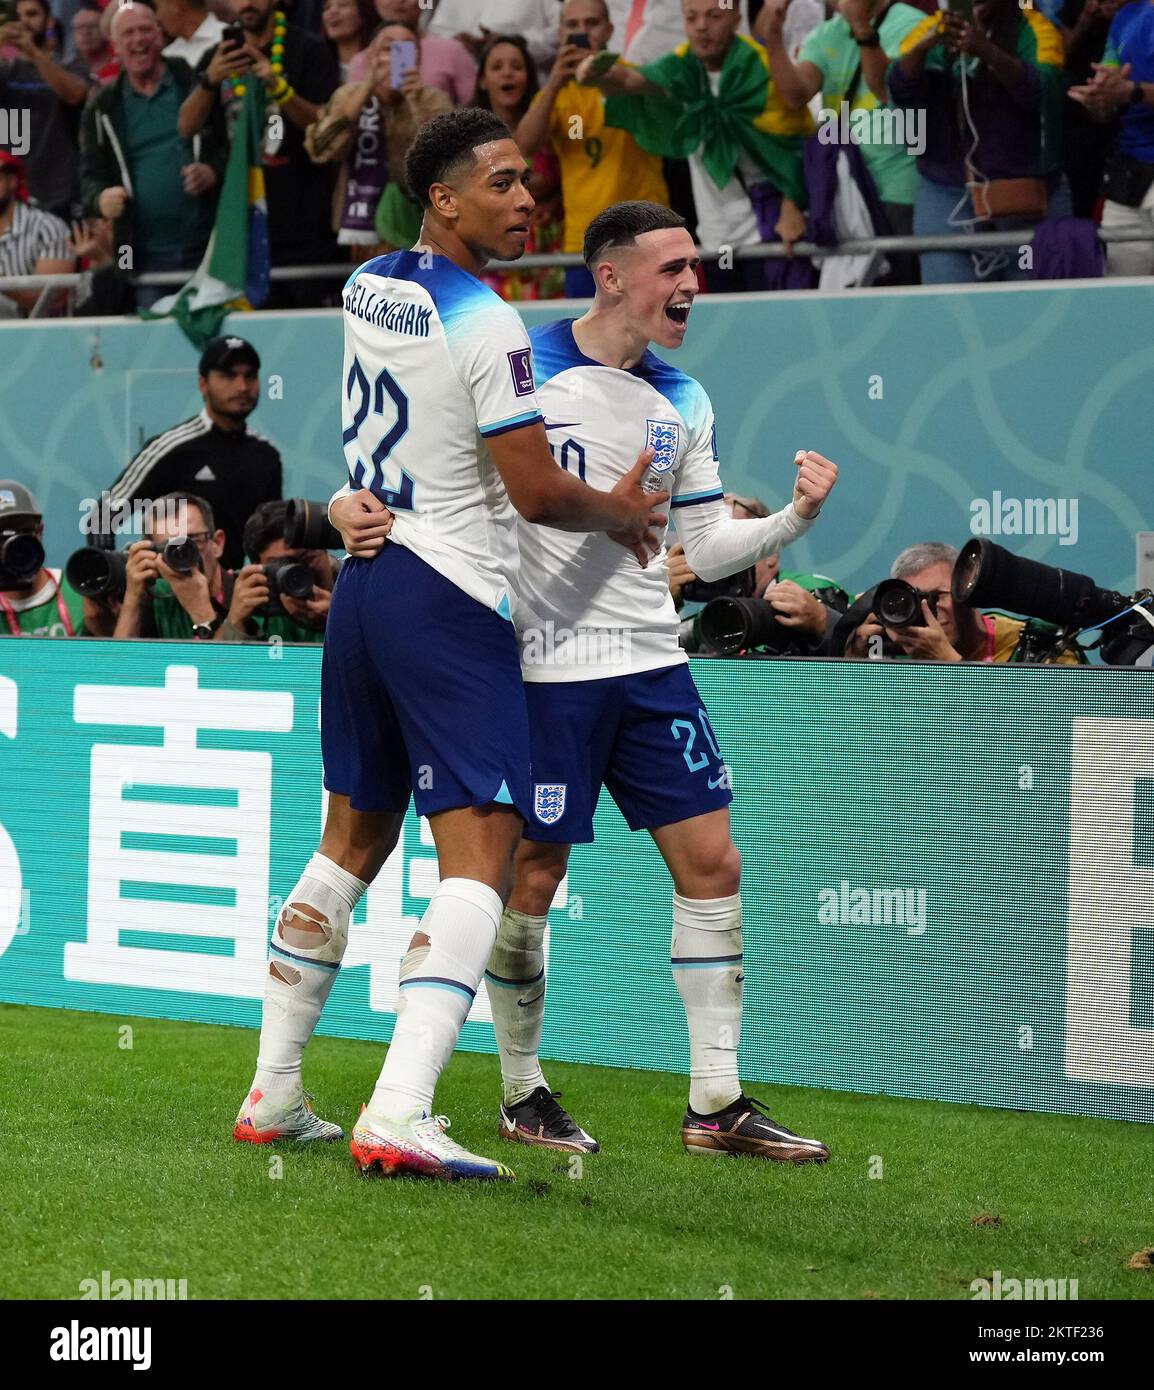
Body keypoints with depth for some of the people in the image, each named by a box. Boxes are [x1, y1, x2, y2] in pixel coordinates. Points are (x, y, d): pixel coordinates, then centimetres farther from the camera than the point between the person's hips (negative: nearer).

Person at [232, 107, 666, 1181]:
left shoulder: (363, 288, 9)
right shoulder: (484, 326, -16)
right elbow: (538, 494, -16)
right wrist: (618, 514, 2)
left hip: (363, 584, 9)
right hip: (448, 601, -9)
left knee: (353, 839, 18)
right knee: (481, 853, -11)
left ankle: (272, 1095, 22)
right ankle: (397, 1118, -23)